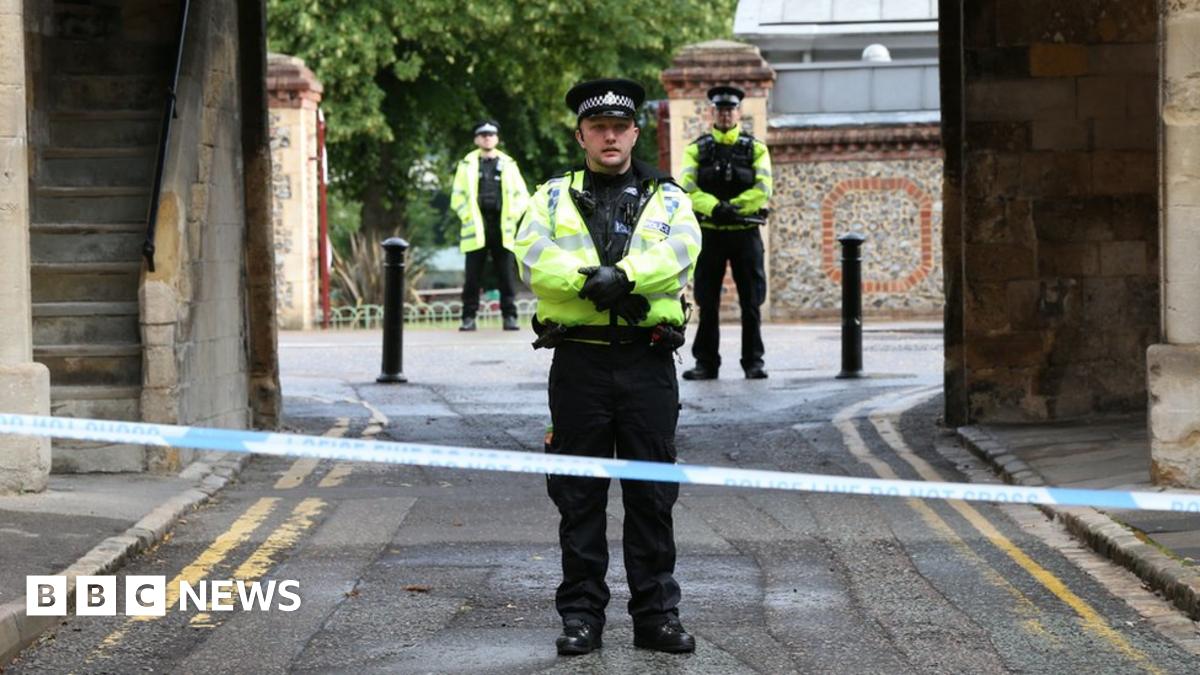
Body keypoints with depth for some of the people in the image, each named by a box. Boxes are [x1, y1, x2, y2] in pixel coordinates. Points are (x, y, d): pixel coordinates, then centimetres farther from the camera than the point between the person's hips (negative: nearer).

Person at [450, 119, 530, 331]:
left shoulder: (508, 165, 11)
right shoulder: (467, 165, 8)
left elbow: (522, 195, 11)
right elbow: (457, 196, 7)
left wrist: (511, 216, -2)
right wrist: (468, 217, -5)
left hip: (502, 228, 1)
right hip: (476, 229, -1)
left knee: (507, 275, -1)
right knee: (473, 276, -1)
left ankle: (509, 316, 3)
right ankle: (469, 317, 3)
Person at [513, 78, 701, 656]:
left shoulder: (668, 198, 12)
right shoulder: (554, 197, 11)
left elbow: (680, 251, -9)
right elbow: (533, 257, -8)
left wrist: (622, 275, -24)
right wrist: (592, 282, -21)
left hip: (649, 363, 0)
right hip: (579, 363, 0)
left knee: (653, 493, 4)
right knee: (578, 494, 3)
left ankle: (655, 613, 11)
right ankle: (581, 615, 10)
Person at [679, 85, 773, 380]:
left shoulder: (756, 149, 5)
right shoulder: (697, 150, 6)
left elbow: (762, 190, -7)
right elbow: (688, 189, -7)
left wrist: (732, 208, -18)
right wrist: (716, 208, -23)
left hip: (745, 233, 0)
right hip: (709, 234, 0)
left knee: (751, 302, 1)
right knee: (707, 303, 3)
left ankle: (753, 362, 8)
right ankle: (706, 363, 9)